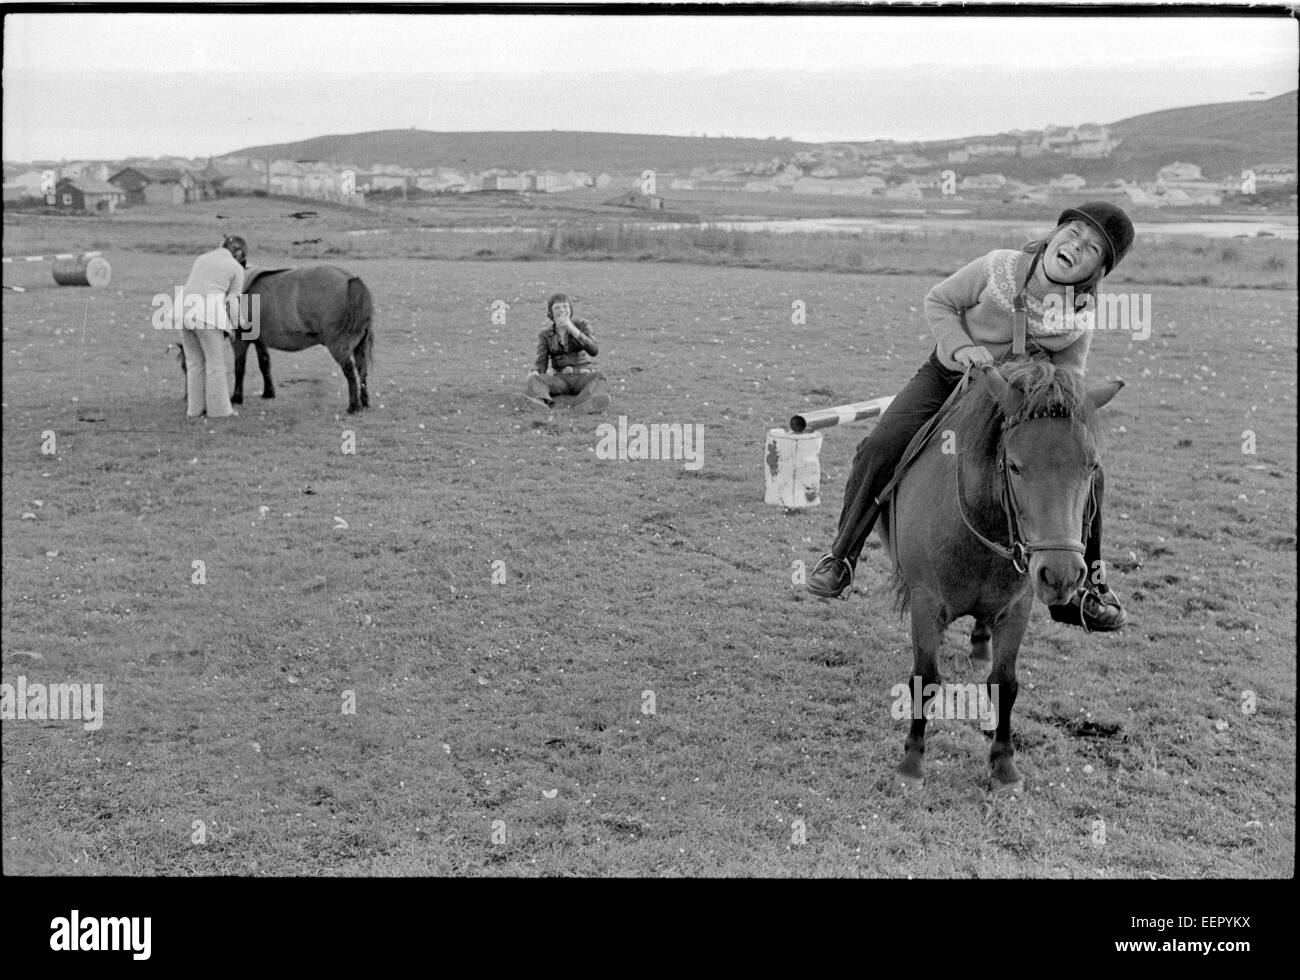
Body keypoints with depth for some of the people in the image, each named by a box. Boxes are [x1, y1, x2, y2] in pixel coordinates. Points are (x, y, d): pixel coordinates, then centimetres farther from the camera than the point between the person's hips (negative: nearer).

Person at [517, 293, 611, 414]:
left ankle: (582, 406, -69)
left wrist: (572, 329, -19)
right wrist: (534, 373, -26)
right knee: (534, 380, -29)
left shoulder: (582, 325, 7)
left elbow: (594, 351, -10)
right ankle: (539, 402, -64)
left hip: (584, 376, -1)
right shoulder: (545, 336, 11)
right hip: (562, 379, 1)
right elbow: (541, 363, -1)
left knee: (598, 378, -36)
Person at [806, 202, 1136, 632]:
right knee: (879, 448, -22)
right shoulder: (997, 267, -22)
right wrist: (960, 346, -26)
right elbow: (937, 302, -9)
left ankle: (1084, 587, 11)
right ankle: (840, 555, -4)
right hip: (947, 375, -2)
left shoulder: (1081, 322, -16)